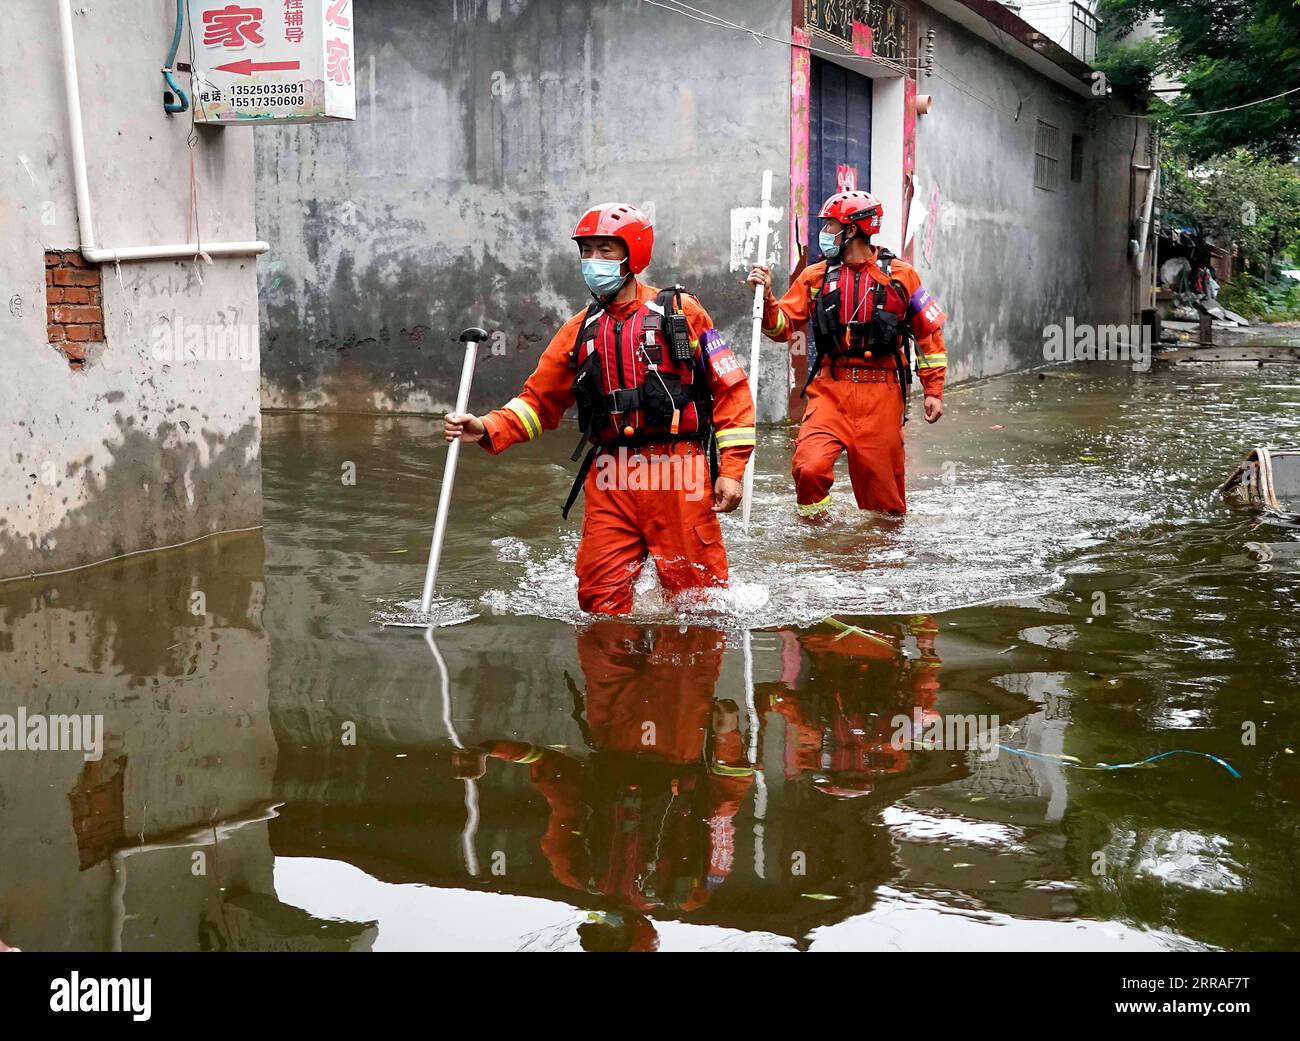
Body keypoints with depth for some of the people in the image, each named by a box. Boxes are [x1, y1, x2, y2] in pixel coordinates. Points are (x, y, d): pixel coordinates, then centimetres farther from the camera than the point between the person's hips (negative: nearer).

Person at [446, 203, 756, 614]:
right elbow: (539, 400, 15)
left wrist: (731, 469, -6)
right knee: (601, 598, 0)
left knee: (695, 593, 0)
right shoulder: (582, 330, 15)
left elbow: (731, 389, 1)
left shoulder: (680, 311, 2)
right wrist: (487, 428, -4)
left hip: (678, 477, -4)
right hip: (610, 483, 4)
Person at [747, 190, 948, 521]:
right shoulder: (815, 277, 9)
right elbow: (782, 326, 6)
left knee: (881, 484, 3)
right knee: (809, 467, -21)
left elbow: (929, 333, 10)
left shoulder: (900, 275, 4)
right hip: (831, 390, 1)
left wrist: (933, 390, 7)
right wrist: (766, 296, -12)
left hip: (881, 395, -1)